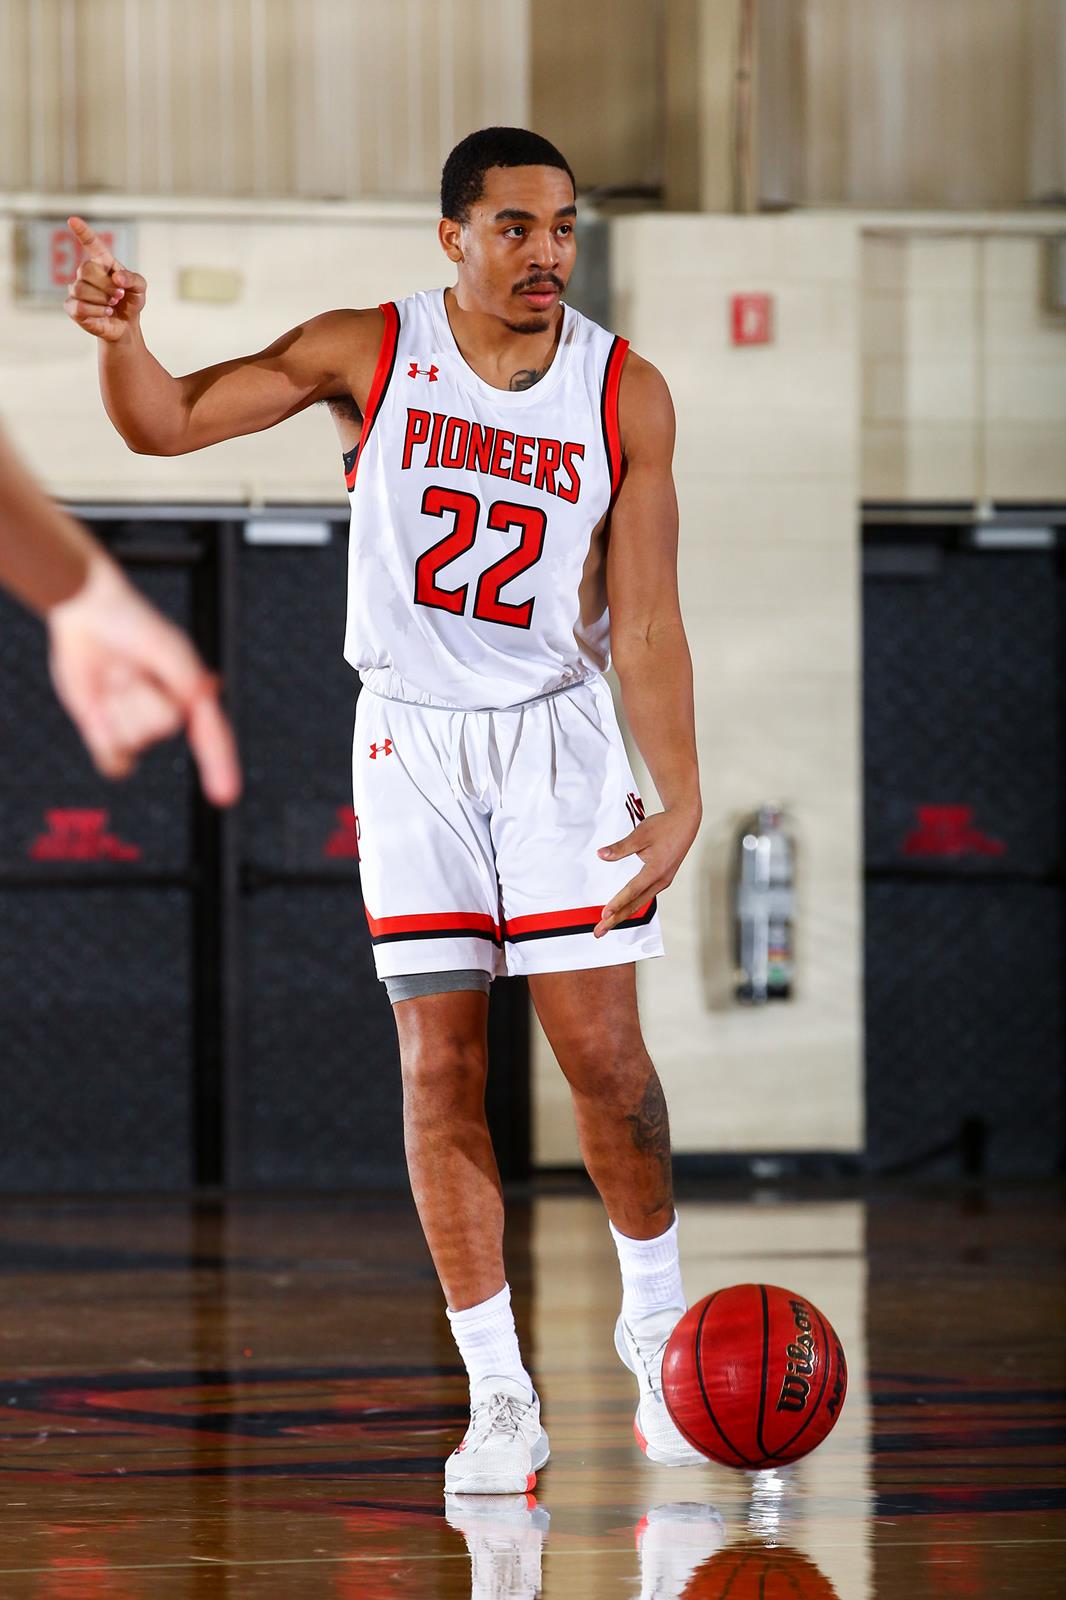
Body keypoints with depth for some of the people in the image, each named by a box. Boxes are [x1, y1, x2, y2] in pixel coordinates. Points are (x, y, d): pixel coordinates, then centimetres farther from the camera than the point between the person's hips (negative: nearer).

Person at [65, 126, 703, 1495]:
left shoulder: (626, 394, -6)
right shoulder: (370, 354, -6)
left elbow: (644, 620, -7)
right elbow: (167, 423, -6)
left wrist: (683, 803, -15)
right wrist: (119, 336, -28)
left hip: (556, 739, 0)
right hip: (410, 741, 0)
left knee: (602, 1049, -6)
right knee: (439, 1064, -3)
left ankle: (656, 1326, 20)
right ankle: (500, 1401, 3)